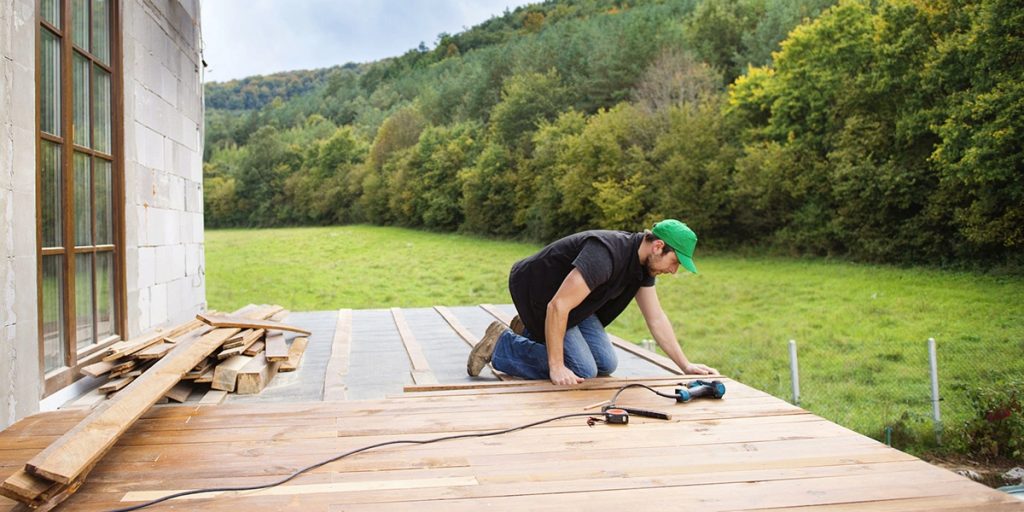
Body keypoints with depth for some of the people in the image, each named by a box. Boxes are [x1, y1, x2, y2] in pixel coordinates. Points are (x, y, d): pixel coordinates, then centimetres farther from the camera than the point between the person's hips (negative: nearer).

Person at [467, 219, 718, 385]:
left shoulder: (644, 263, -4)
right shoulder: (605, 256, -35)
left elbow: (656, 319, 5)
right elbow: (558, 306, -36)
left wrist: (686, 365, 1)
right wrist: (556, 367, -33)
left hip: (572, 300, 9)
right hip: (538, 293, -9)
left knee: (606, 364, 4)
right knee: (583, 371, -16)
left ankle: (531, 333, 19)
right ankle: (500, 344, -4)